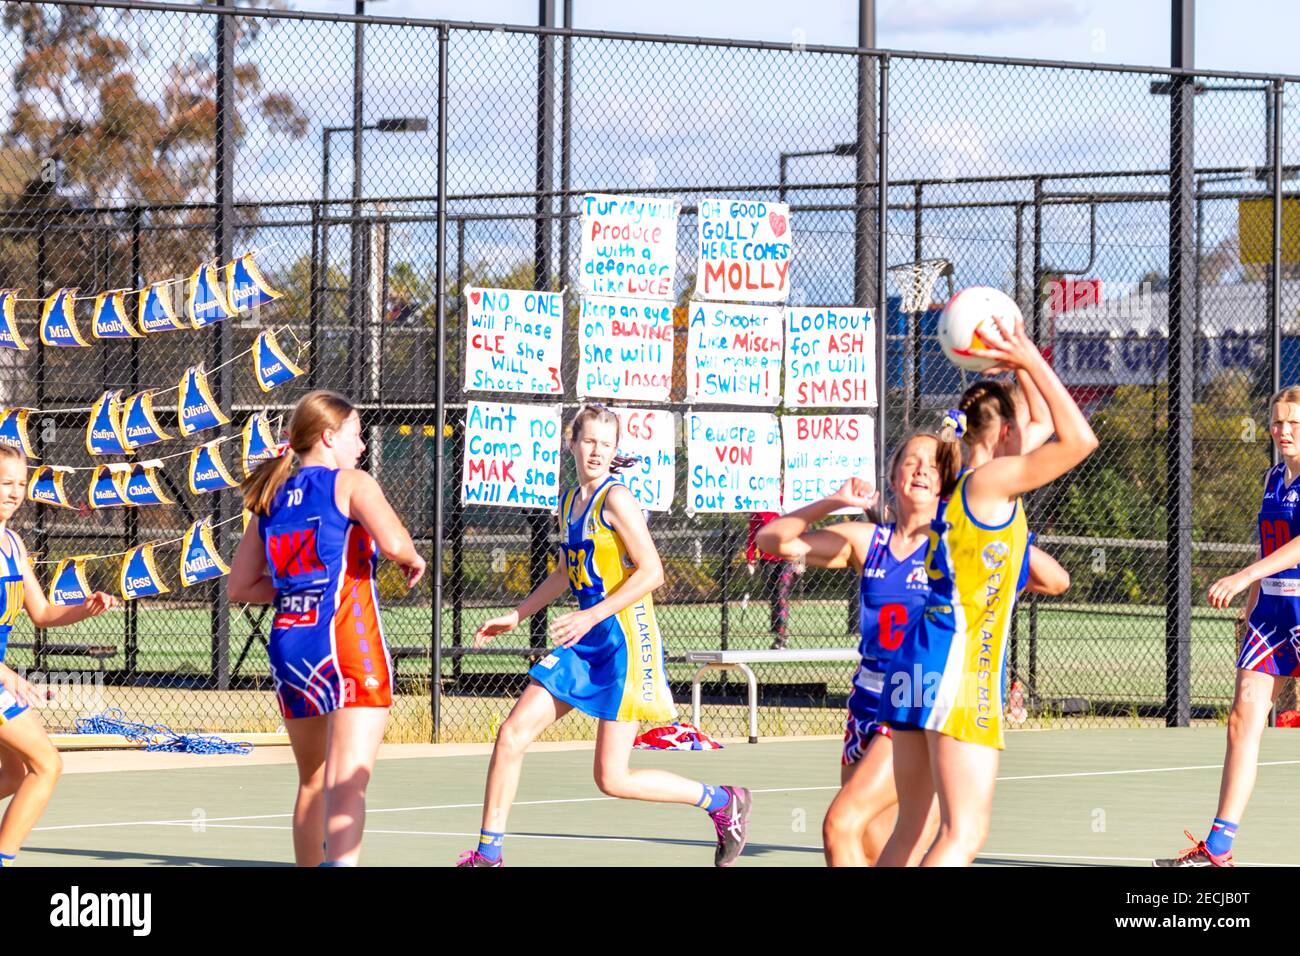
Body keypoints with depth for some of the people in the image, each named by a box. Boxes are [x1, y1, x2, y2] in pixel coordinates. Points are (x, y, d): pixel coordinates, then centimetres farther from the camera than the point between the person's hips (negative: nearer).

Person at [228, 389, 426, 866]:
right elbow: (392, 541, -18)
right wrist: (413, 559, 3)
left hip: (288, 645, 6)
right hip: (347, 643, -6)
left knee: (312, 782, 22)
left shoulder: (271, 497, 16)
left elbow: (241, 586, 18)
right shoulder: (351, 483, -1)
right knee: (348, 784, -16)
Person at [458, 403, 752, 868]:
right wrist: (516, 615, 23)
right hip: (585, 643, 8)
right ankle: (487, 854, 7)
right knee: (512, 734, -1)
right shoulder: (570, 503, 12)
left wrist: (592, 615, -22)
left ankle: (723, 802, 12)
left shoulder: (616, 499, -12)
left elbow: (651, 571, -18)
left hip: (626, 641, -8)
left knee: (613, 779, -7)